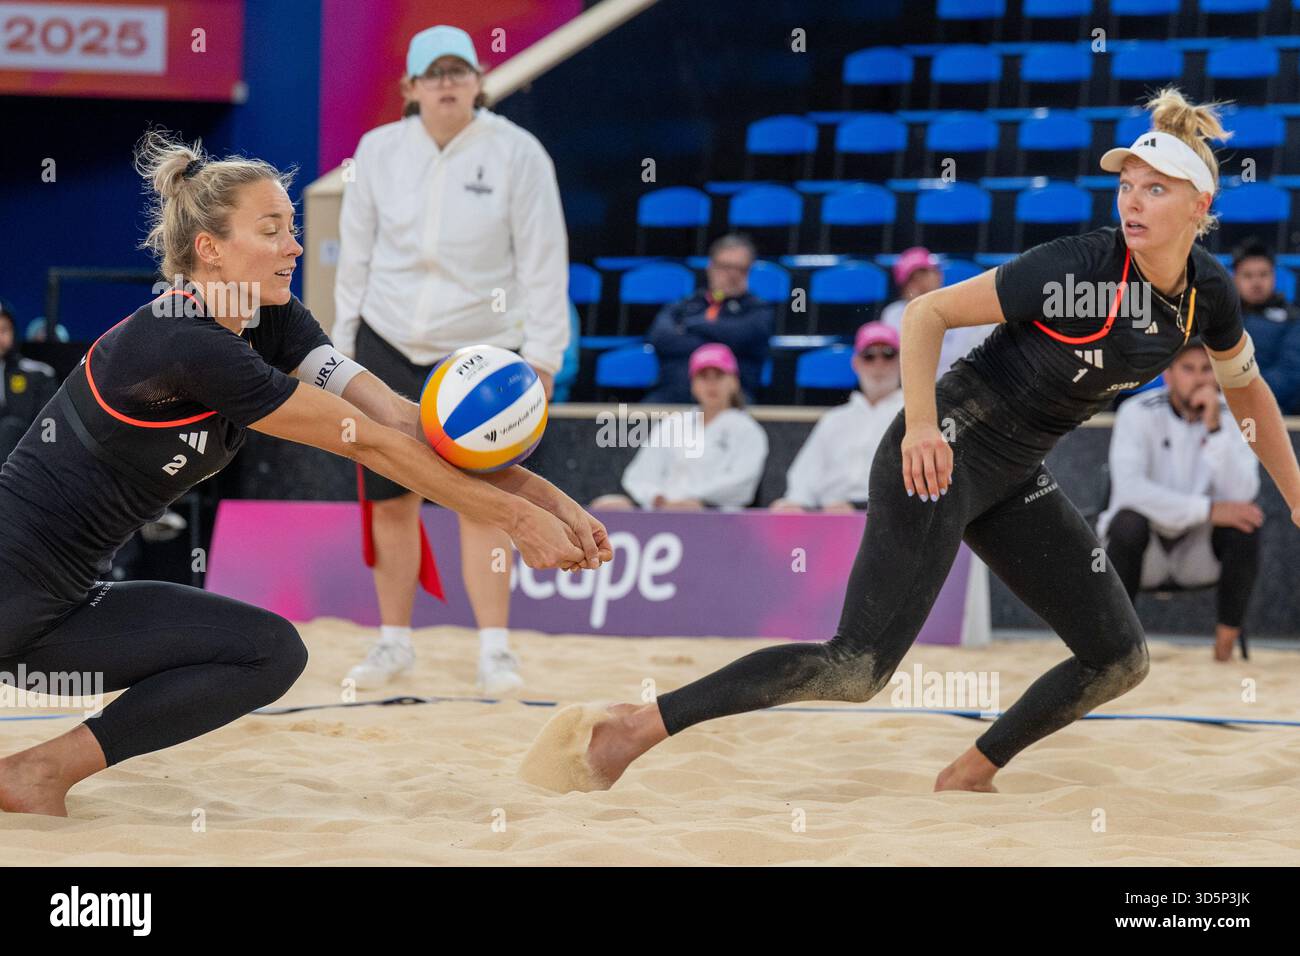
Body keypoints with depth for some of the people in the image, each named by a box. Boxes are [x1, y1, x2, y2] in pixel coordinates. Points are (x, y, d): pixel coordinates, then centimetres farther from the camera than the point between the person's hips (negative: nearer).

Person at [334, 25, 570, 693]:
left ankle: (494, 650, -4)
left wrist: (541, 356, -11)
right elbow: (356, 255, 8)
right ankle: (395, 641, 19)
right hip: (387, 344, 3)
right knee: (389, 500, 5)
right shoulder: (379, 151, 0)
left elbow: (543, 260, -7)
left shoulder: (516, 153, -8)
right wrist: (345, 348, 9)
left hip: (479, 349, -3)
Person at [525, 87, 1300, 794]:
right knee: (859, 668, -19)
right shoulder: (1075, 268, -21)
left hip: (1015, 476, 8)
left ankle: (968, 778, 18)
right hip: (946, 454, -8)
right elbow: (928, 311, -18)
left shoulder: (1208, 292, -1)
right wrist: (922, 423, -32)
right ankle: (633, 727, -18)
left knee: (1121, 659, 7)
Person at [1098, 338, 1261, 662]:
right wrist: (1207, 510, -29)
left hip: (1199, 551, 2)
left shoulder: (1231, 416, -4)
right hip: (1145, 550, -2)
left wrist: (1214, 428, -27)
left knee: (1245, 523, -27)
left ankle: (1226, 644, -17)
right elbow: (1128, 488, -26)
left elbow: (1241, 495, -17)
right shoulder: (1138, 413, -11)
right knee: (1129, 522, -34)